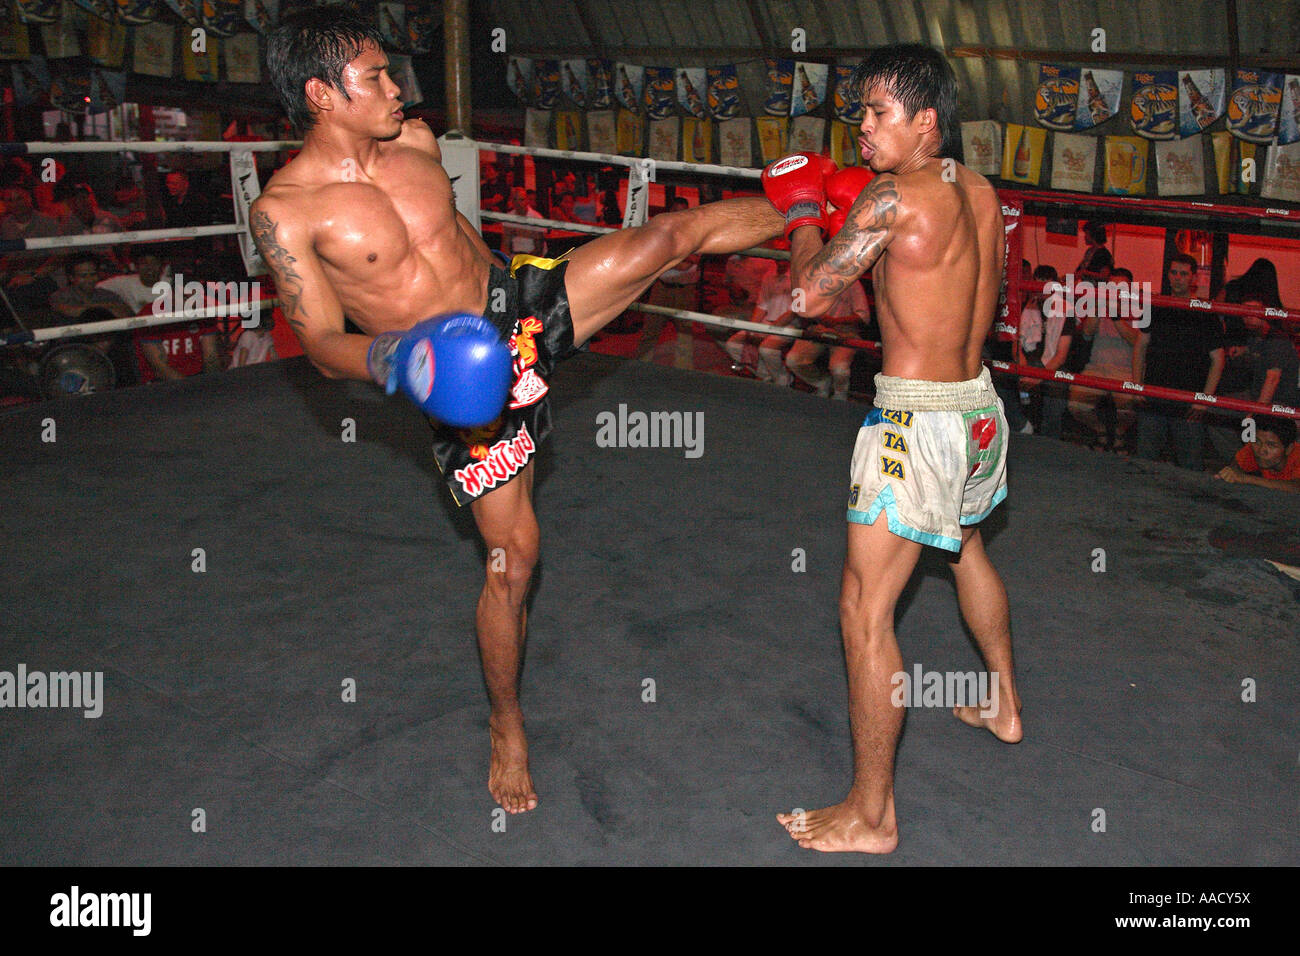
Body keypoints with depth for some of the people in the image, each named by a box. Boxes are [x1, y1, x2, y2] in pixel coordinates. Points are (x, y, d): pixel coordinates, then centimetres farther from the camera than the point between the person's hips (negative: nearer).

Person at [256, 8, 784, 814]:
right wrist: (389, 355, -38)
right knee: (513, 556, 2)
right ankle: (508, 729, 24)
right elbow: (324, 347, -17)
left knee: (669, 236, -8)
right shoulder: (284, 211, -16)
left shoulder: (416, 141, 1)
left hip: (523, 305, 5)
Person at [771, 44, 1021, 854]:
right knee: (967, 546, 32)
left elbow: (813, 294, -15)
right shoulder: (980, 192, 5)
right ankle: (1004, 706, 53)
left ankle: (871, 816, 8)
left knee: (865, 610, -2)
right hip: (980, 406, 9)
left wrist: (802, 214, 4)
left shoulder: (895, 197, -19)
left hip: (918, 423, -9)